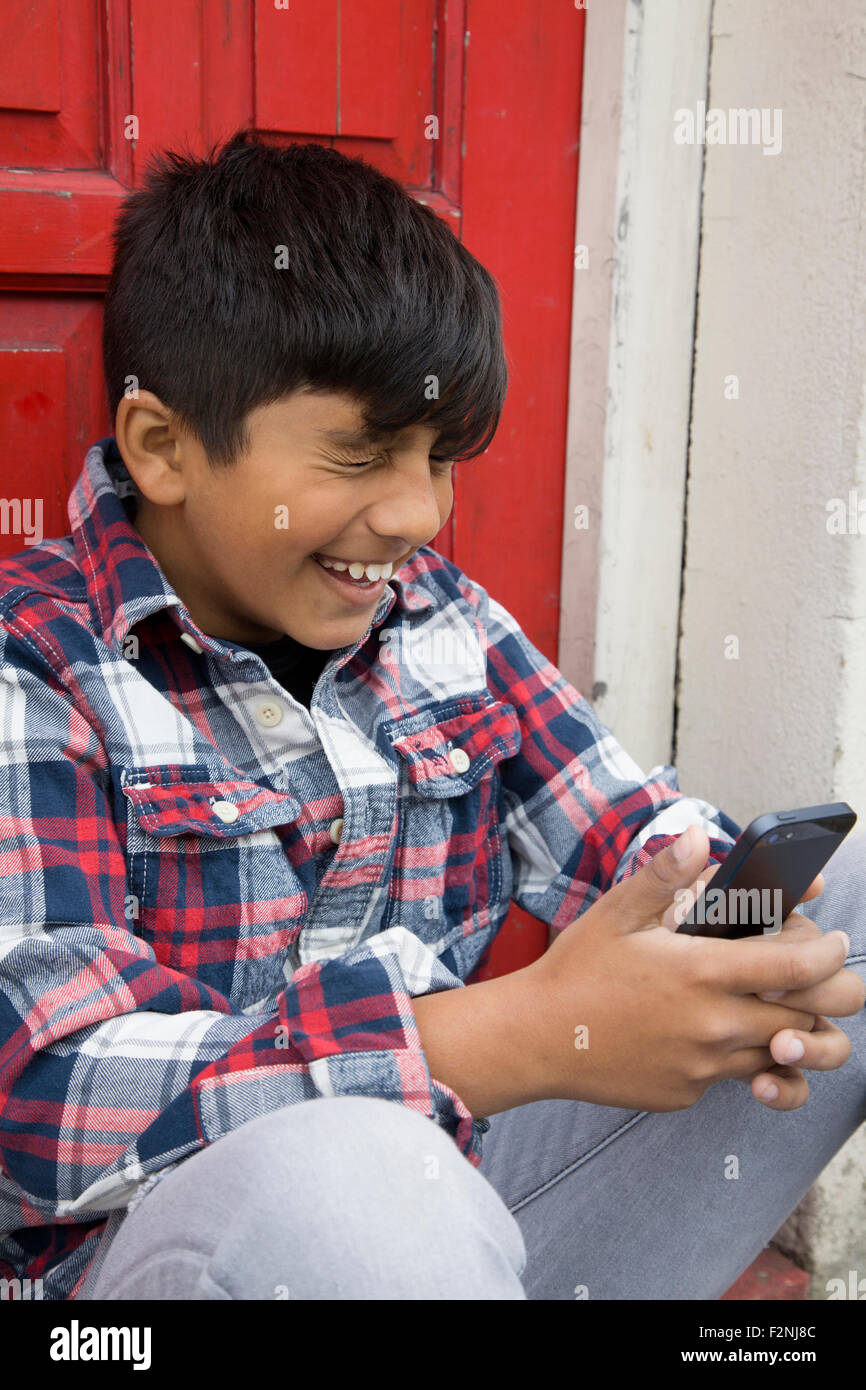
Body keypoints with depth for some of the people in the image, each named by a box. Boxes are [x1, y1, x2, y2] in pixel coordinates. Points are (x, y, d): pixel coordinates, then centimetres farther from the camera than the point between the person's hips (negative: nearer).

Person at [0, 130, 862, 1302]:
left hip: (470, 1182, 5)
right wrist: (531, 1036, -31)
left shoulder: (441, 619, 6)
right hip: (173, 1237, -4)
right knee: (323, 1172, -43)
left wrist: (736, 959, -20)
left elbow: (636, 833, 5)